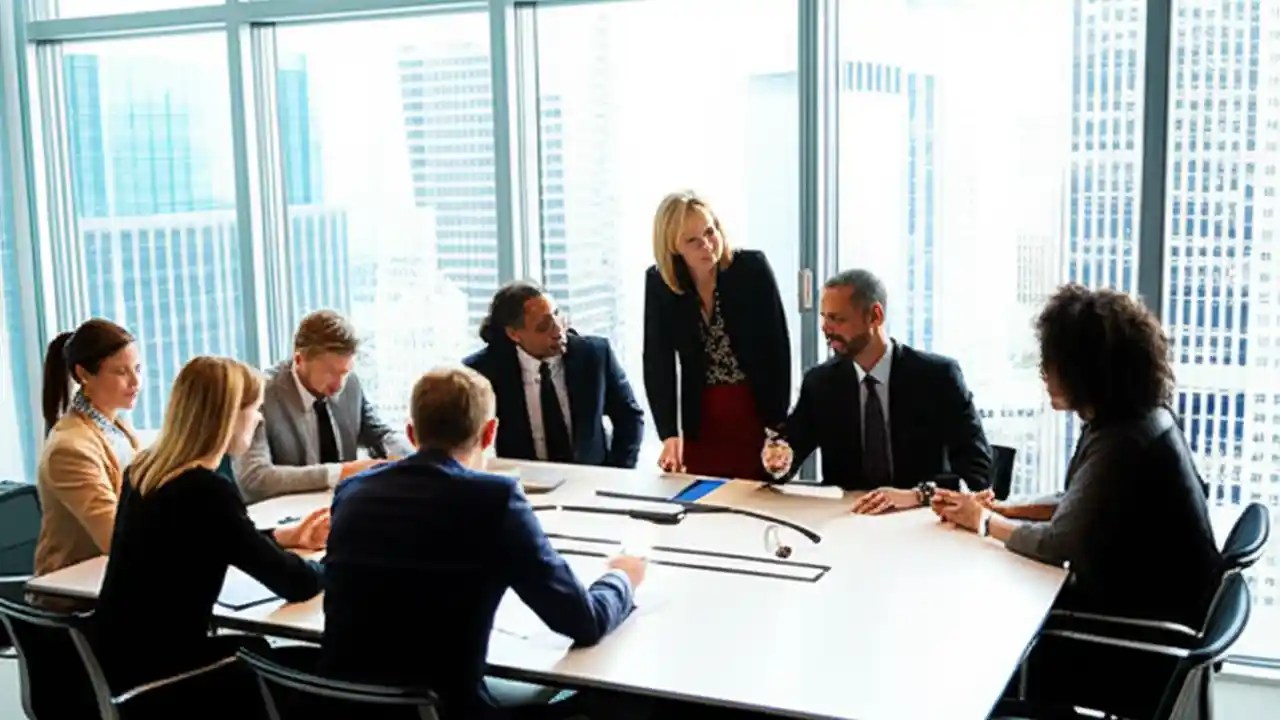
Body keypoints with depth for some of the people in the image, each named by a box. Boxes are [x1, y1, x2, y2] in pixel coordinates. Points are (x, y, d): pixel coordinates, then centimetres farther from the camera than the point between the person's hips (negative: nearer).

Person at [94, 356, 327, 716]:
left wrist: (282, 537, 20)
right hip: (155, 677, -8)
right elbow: (295, 583, -19)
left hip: (125, 658, 8)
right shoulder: (205, 490, -24)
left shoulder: (144, 469, 2)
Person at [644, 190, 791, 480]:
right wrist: (669, 434, -21)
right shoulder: (658, 282, -6)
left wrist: (779, 425, -12)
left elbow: (778, 348, -8)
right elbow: (657, 363, -9)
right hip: (700, 427, 1)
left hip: (759, 418, -1)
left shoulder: (752, 267, -10)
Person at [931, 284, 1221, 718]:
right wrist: (998, 508, -1)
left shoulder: (1121, 442, -27)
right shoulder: (1134, 418, 3)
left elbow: (1057, 544, -25)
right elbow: (1076, 505, 11)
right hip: (1146, 606, 8)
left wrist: (985, 523, -8)